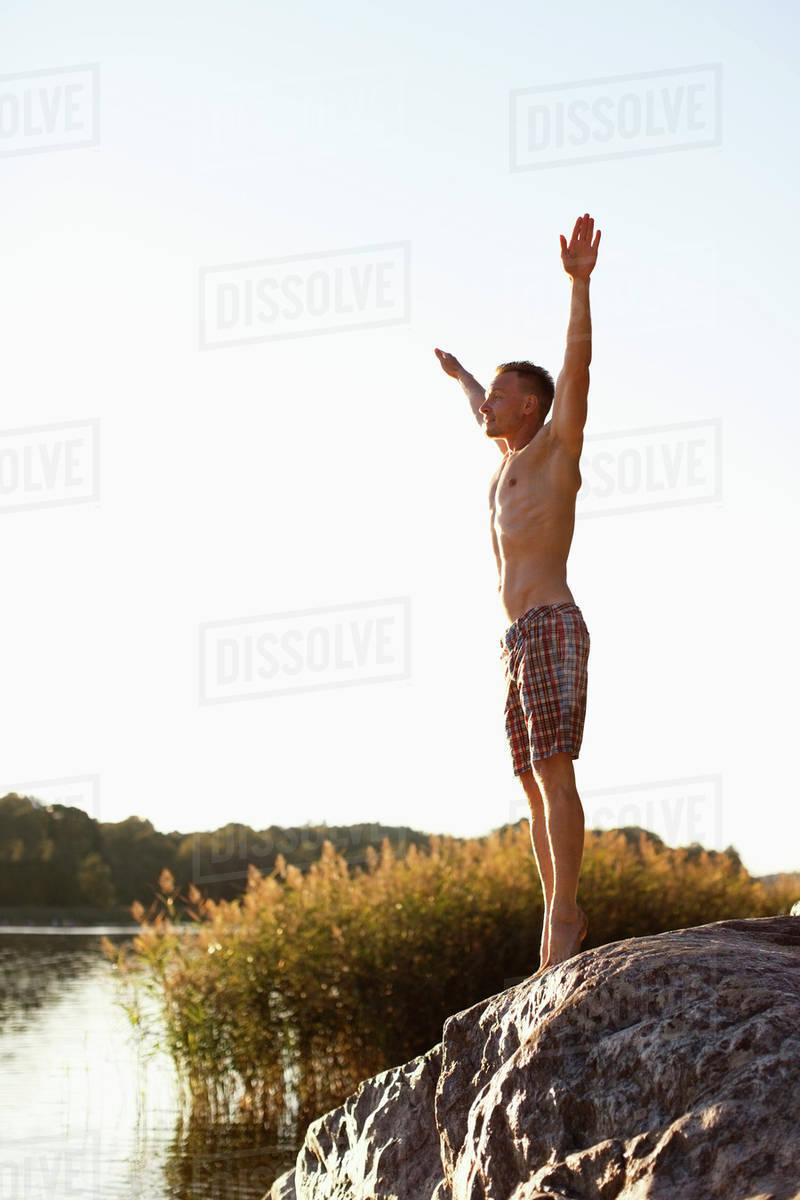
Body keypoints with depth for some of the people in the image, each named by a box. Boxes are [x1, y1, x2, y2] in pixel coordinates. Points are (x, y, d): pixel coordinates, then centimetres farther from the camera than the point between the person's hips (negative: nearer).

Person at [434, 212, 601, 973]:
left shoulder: (556, 446, 1)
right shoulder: (510, 462, 23)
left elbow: (577, 364, -13)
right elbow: (489, 416, 47)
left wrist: (580, 282, -23)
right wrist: (460, 376, 65)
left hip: (550, 631, -9)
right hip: (517, 643, 9)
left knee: (552, 775, -15)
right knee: (535, 789, 5)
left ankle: (564, 914, -17)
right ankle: (558, 919, 5)